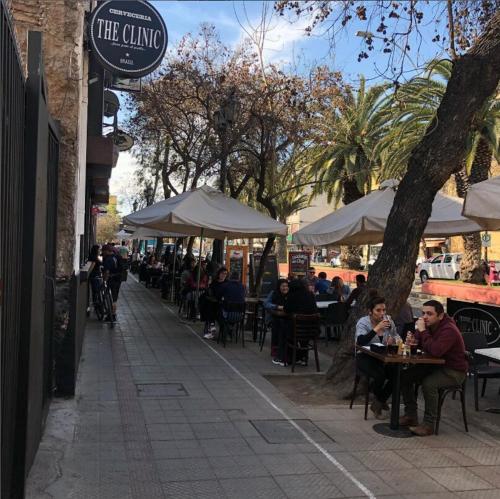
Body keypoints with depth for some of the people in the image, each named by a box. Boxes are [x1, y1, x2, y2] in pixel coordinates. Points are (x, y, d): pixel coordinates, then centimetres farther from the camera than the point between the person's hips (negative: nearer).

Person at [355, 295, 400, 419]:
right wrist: (376, 329, -36)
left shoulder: (388, 319, 2)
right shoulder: (363, 323, -13)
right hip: (365, 357, -5)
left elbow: (397, 336, 12)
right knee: (380, 375, -31)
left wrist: (393, 340, -13)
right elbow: (360, 342, -30)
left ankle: (377, 404, 3)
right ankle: (380, 402, 3)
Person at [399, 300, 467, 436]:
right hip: (435, 365, 9)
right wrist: (412, 340, -13)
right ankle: (411, 416, 6)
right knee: (405, 376, -4)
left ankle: (429, 424, -18)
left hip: (454, 371, -9)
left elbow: (435, 351, -40)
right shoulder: (428, 326, 0)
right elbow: (418, 342, 12)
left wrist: (423, 331, -34)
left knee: (429, 383, -34)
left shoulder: (449, 330, -26)